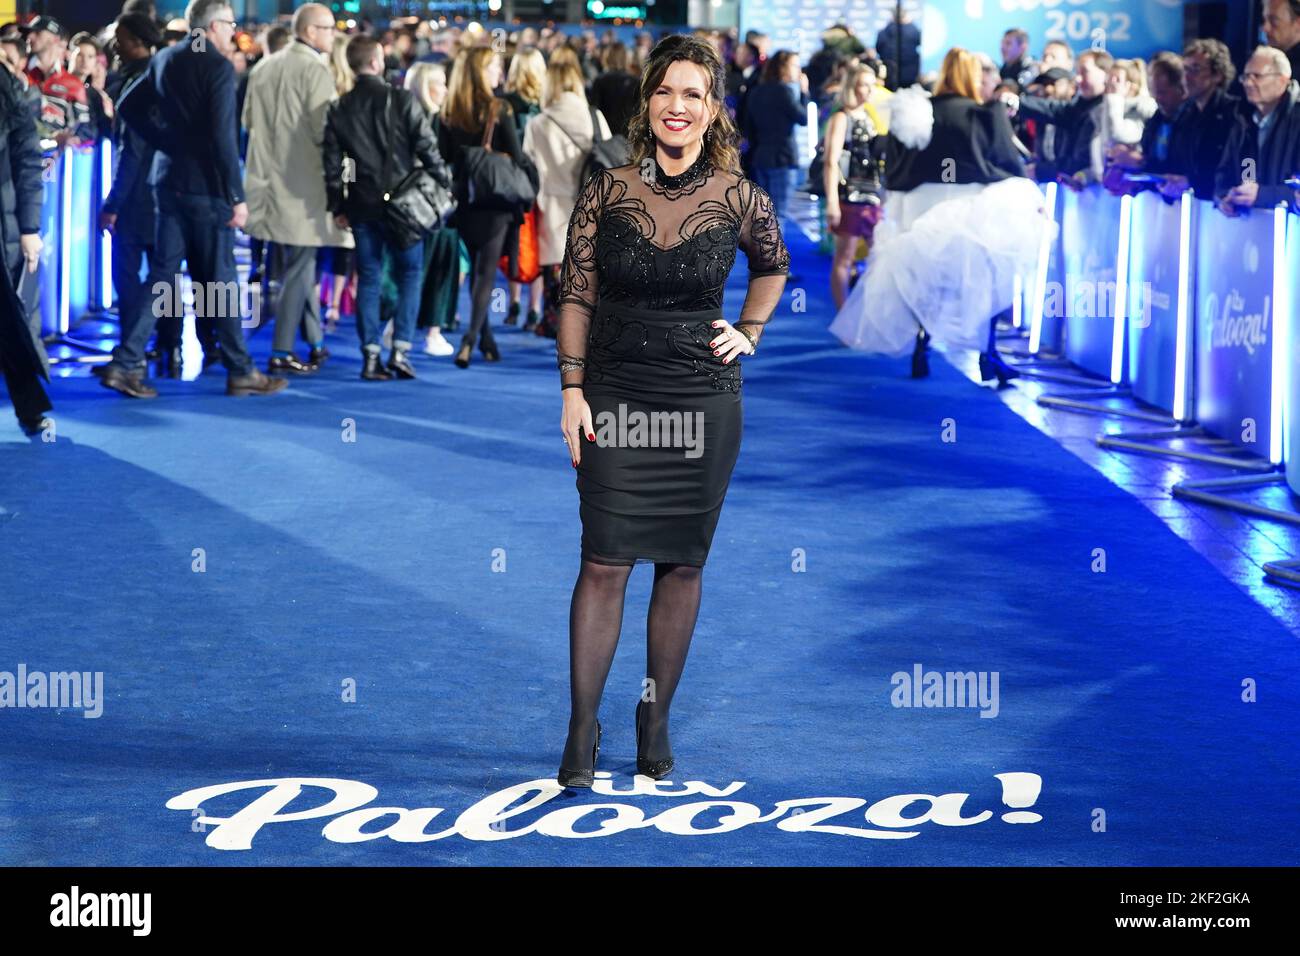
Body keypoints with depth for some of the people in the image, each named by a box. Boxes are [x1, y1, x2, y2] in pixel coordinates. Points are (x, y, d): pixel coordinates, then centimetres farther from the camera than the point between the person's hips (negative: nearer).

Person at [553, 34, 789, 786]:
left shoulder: (740, 199, -3)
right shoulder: (607, 192, -4)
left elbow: (774, 265, 18)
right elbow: (577, 295, 1)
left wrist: (749, 333, 6)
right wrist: (573, 389, -4)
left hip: (703, 403, 1)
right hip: (615, 399, -1)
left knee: (683, 563, 7)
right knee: (605, 562, -4)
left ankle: (656, 721, 19)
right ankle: (583, 728, 3)